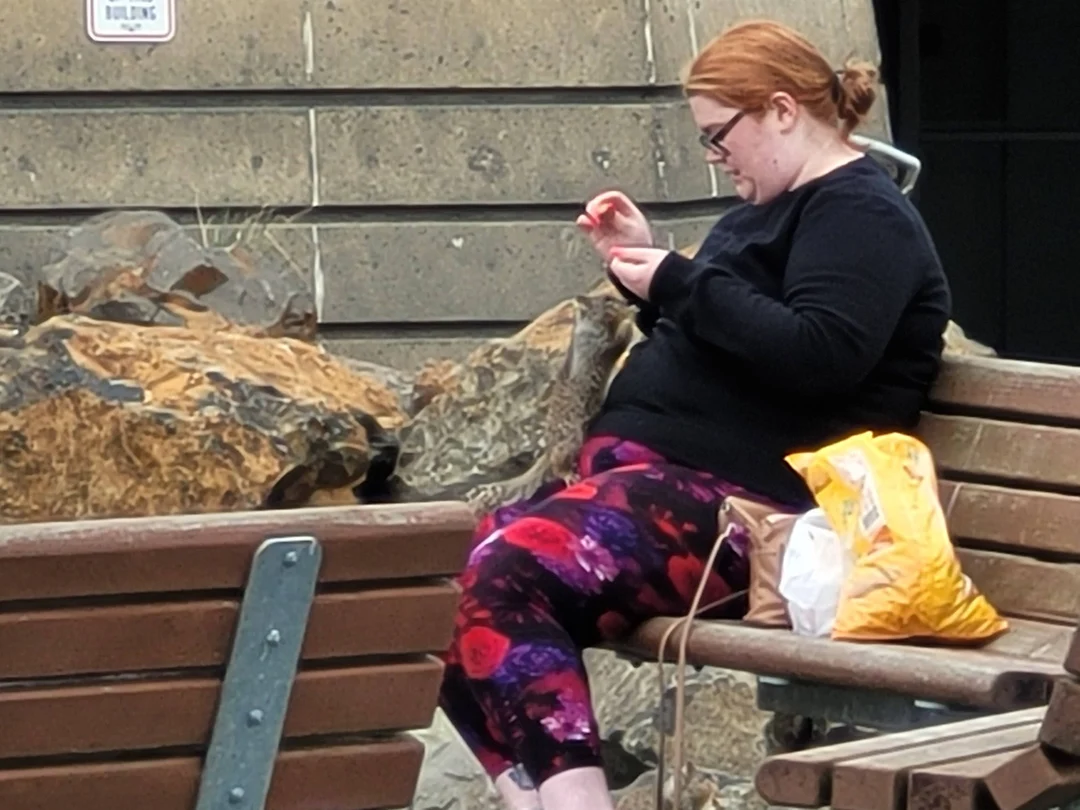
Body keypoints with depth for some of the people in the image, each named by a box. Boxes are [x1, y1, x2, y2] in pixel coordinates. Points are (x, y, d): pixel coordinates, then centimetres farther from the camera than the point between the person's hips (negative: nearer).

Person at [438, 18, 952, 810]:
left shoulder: (860, 211, -6)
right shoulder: (776, 207, 23)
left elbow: (818, 355, -22)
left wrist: (680, 282, -15)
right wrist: (647, 267, 15)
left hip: (737, 501, -10)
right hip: (657, 474, 11)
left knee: (509, 569, -30)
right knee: (454, 582, -10)